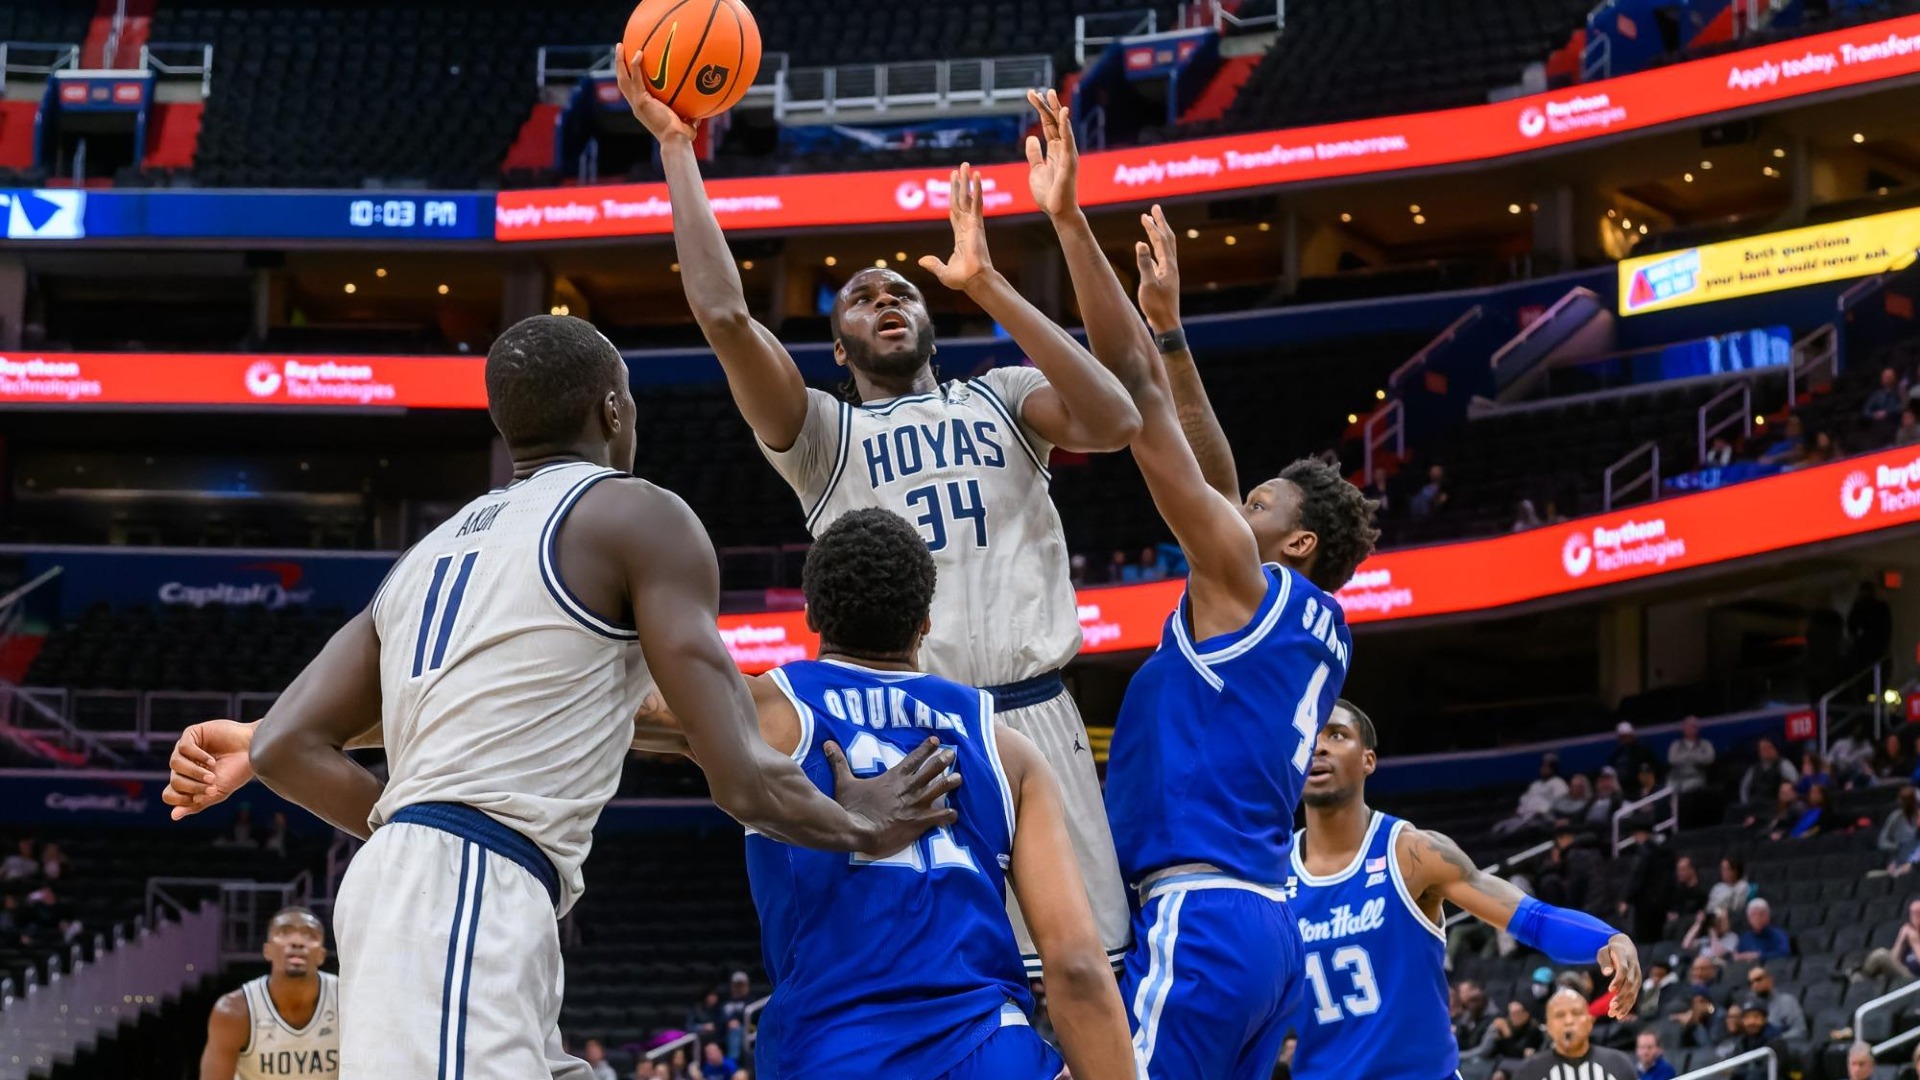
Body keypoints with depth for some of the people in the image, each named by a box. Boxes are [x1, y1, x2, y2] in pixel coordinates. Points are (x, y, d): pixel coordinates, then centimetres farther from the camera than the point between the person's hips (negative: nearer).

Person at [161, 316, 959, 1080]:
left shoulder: (431, 551, 26)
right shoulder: (642, 519, 4)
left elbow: (285, 746, 17)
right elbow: (743, 780, -3)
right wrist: (862, 826, 17)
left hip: (399, 887, 9)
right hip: (470, 902, -9)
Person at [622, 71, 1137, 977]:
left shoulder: (1001, 399, 17)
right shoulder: (823, 435, 13)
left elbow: (1114, 423, -5)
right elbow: (723, 316, -3)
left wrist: (987, 287, -7)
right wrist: (676, 148, -2)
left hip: (1034, 718, 1)